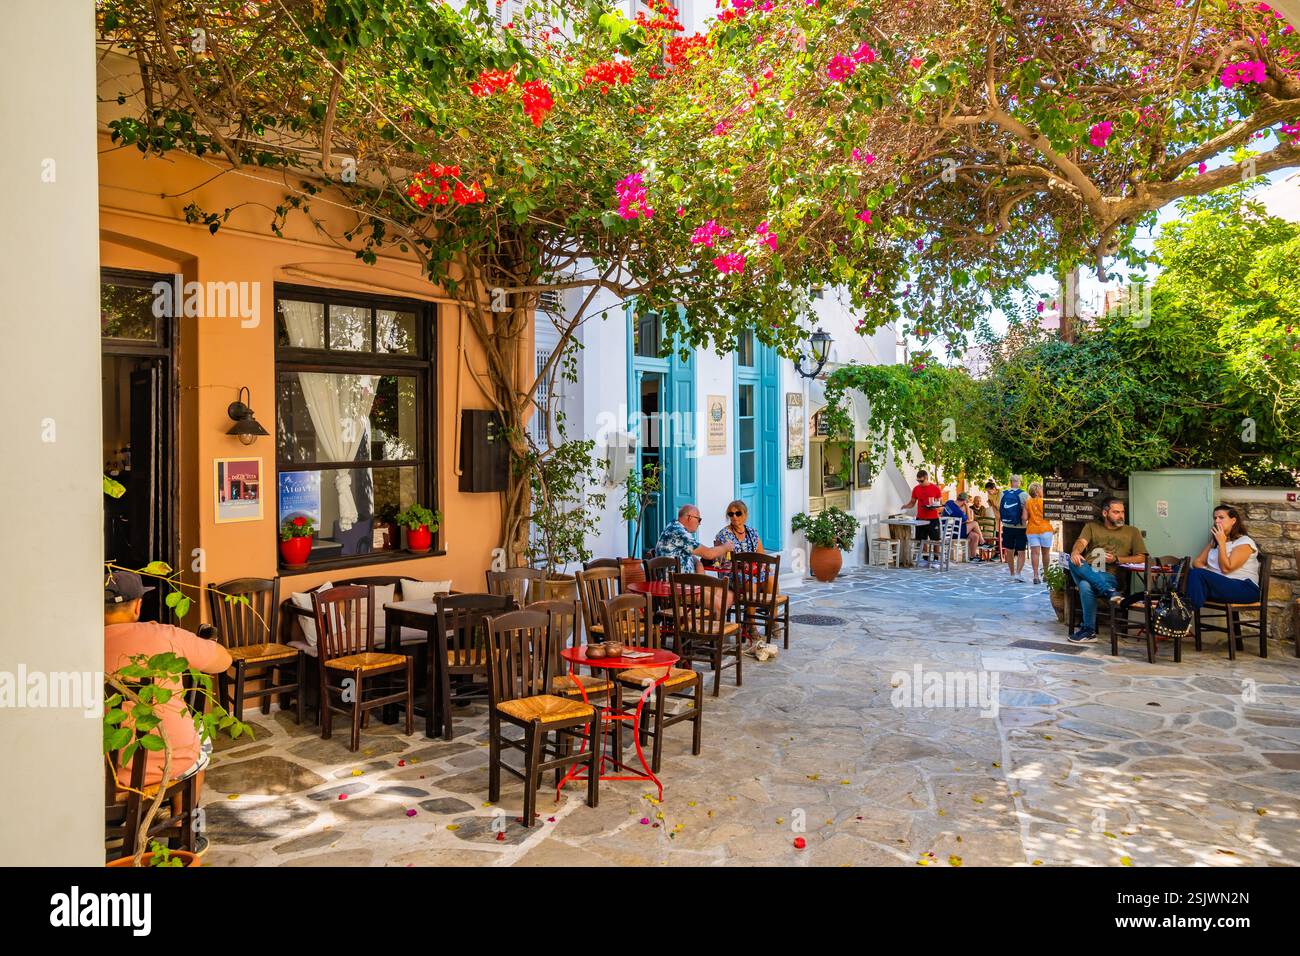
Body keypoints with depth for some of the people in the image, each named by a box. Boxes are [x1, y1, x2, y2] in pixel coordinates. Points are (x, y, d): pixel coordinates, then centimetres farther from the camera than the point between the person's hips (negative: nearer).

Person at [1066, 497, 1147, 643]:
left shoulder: (1132, 531, 20)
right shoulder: (1091, 527, 22)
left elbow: (1141, 558, 11)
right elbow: (1081, 542, 2)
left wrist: (1116, 559, -5)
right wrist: (1075, 552, -23)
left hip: (1110, 576, -2)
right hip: (1086, 572, 2)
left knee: (1086, 585, -37)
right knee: (1074, 562, -35)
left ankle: (1089, 631, -28)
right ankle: (1109, 592, -41)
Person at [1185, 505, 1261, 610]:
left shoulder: (1244, 542, -4)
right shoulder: (1214, 541, 20)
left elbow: (1226, 568, -15)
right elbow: (1197, 562, 11)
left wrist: (1221, 543, -13)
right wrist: (1206, 572, -11)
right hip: (1219, 583, 6)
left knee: (1197, 575, -31)